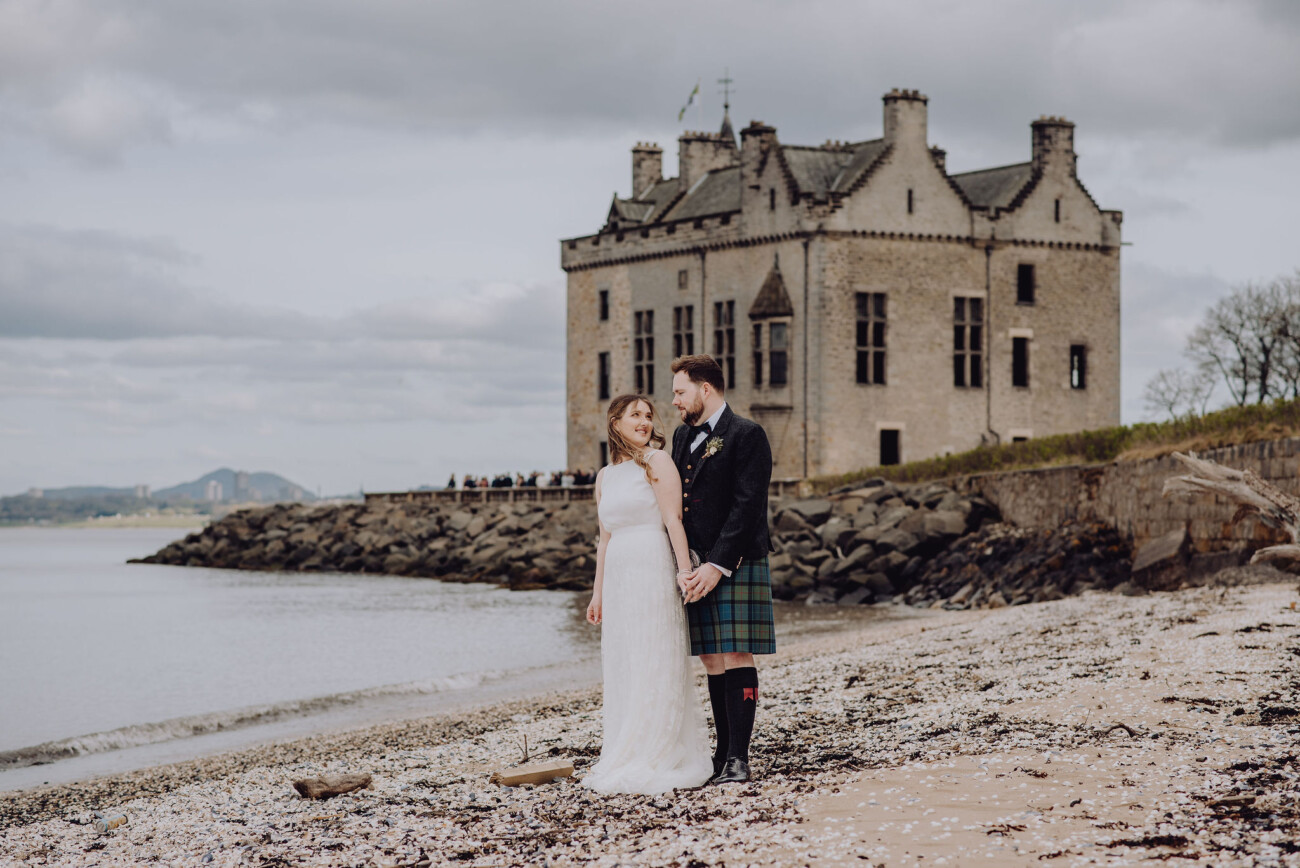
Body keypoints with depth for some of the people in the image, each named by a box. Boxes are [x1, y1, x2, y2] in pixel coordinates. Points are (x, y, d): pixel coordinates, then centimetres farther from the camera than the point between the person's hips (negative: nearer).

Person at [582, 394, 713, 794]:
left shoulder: (656, 461, -2)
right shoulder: (605, 476, 16)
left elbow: (674, 520, -10)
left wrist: (685, 572, -18)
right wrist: (597, 592, 19)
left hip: (652, 570, -7)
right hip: (618, 576, 7)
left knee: (653, 666, -5)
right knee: (622, 669, 7)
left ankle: (654, 762, -3)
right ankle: (627, 758, 12)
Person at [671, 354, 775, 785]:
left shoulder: (746, 435, -6)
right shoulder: (682, 436, 17)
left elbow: (747, 506, -13)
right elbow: (674, 504, 14)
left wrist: (717, 566, -17)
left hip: (734, 566, -7)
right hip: (694, 567, 7)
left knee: (736, 657, -8)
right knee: (712, 661, 9)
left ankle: (739, 758, -6)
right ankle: (723, 753, 16)